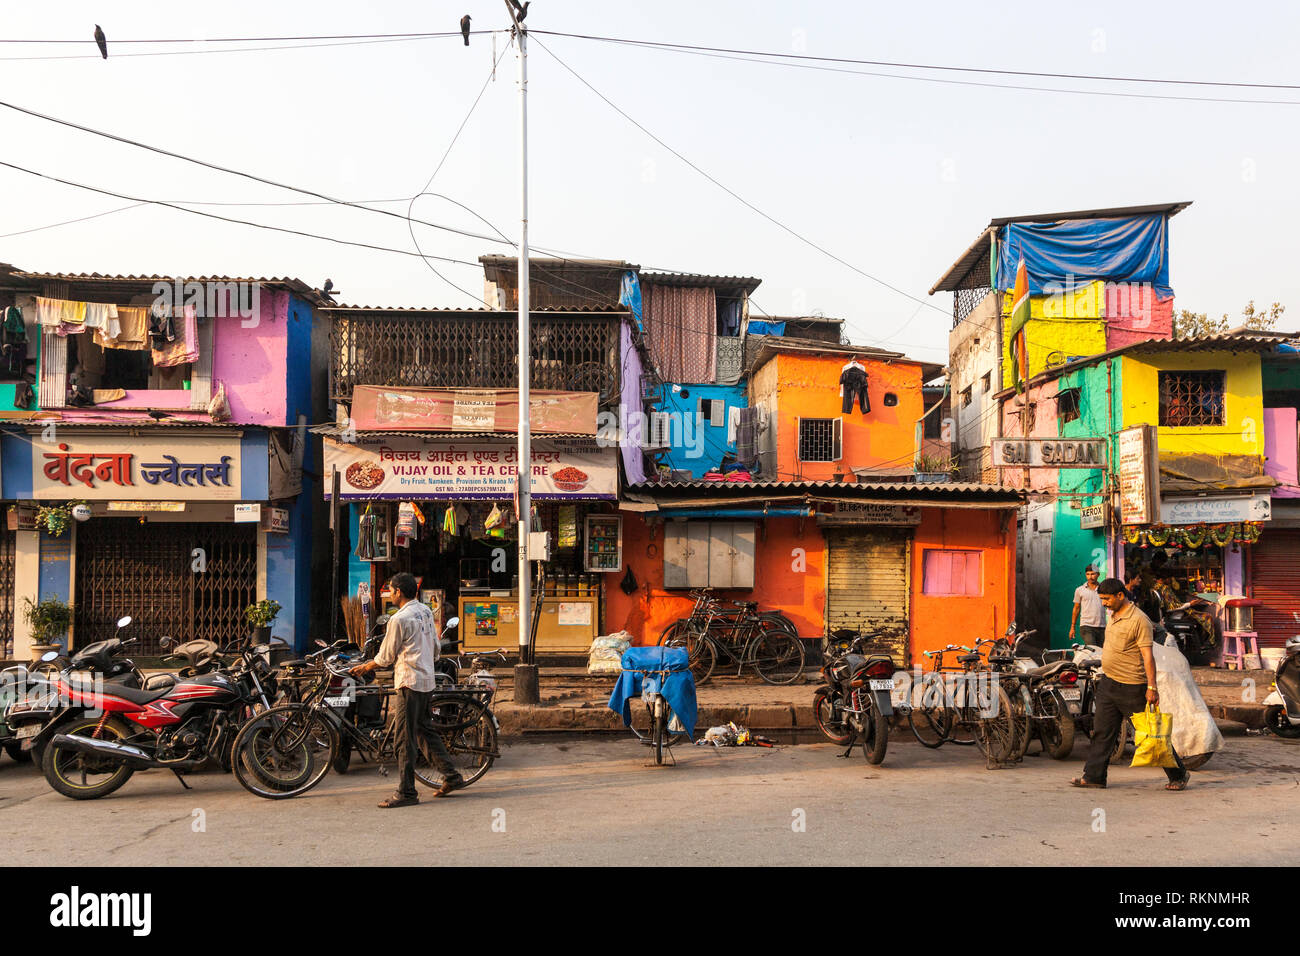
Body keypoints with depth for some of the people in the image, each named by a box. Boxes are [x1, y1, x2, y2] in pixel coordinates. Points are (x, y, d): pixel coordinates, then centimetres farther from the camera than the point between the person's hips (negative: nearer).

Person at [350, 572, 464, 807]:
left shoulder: (399, 619, -15)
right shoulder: (426, 611, 9)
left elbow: (385, 658, -7)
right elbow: (435, 649, 17)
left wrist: (364, 668, 9)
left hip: (410, 682, -9)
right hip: (427, 679, 9)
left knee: (405, 739, -3)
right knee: (426, 730, 18)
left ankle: (406, 792, 1)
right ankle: (451, 776, 19)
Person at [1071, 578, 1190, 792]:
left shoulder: (1139, 620, -16)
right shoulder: (1113, 616, 11)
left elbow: (1148, 655, -20)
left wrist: (1152, 688, -24)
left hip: (1132, 687, -8)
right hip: (1108, 684, 8)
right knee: (1102, 731, 7)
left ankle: (1178, 775, 17)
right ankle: (1093, 776, 11)